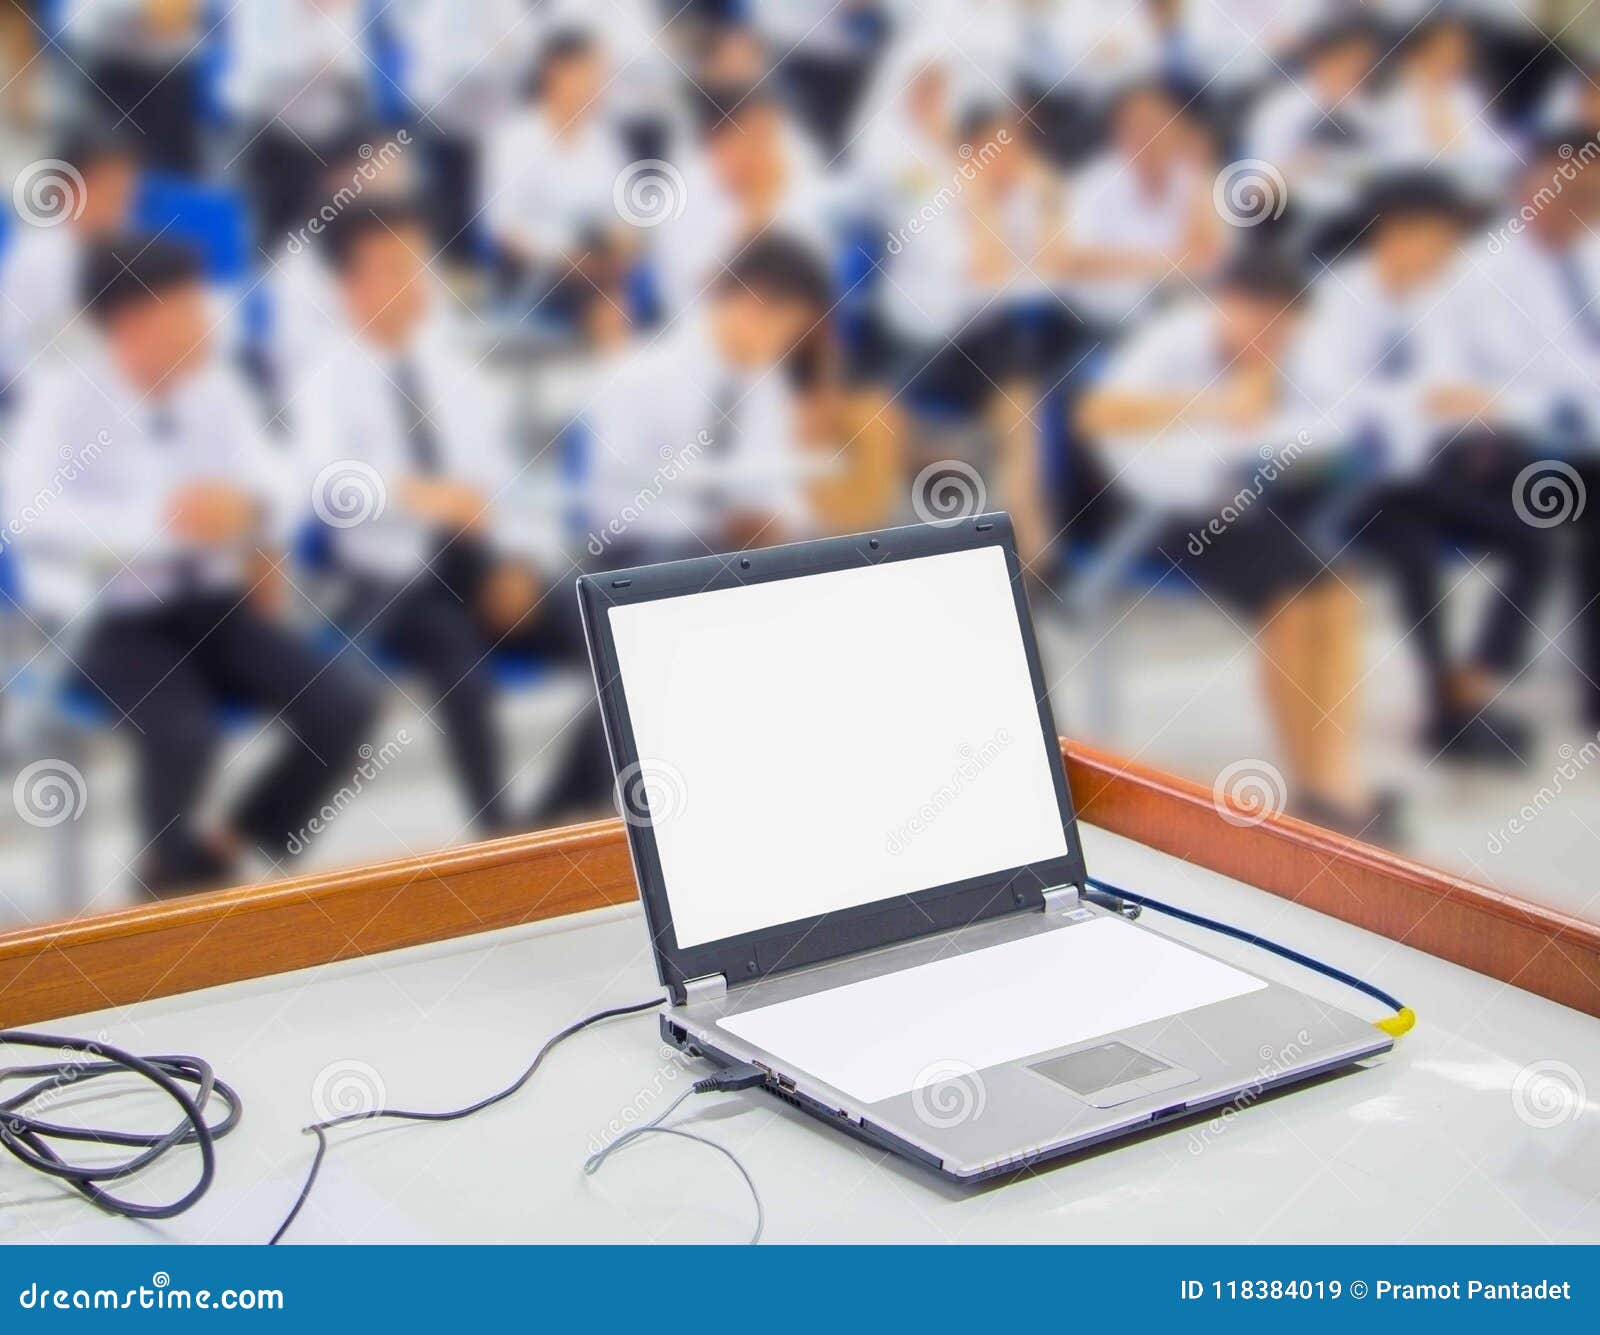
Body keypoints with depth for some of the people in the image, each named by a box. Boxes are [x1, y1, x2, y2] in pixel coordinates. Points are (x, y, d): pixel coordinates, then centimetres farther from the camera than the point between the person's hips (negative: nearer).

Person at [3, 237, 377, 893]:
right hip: (113, 621, -4)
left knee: (342, 709, -14)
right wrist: (158, 519, -37)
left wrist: (248, 507, -19)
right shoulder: (65, 395, -16)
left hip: (215, 604, 5)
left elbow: (265, 477, 5)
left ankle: (229, 850, 11)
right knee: (182, 733, -31)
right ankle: (170, 873, 3)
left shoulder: (213, 383, -4)